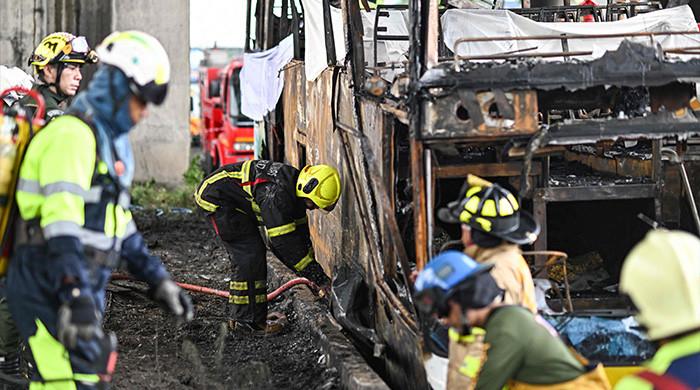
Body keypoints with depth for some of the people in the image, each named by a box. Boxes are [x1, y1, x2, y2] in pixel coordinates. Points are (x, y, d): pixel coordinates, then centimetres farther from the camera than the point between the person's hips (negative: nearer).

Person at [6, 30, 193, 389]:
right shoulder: (72, 134, -15)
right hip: (51, 291, -10)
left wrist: (158, 281, 23)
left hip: (83, 290, 10)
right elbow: (60, 222, -26)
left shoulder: (112, 142, 18)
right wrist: (76, 300, -34)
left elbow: (119, 224, 26)